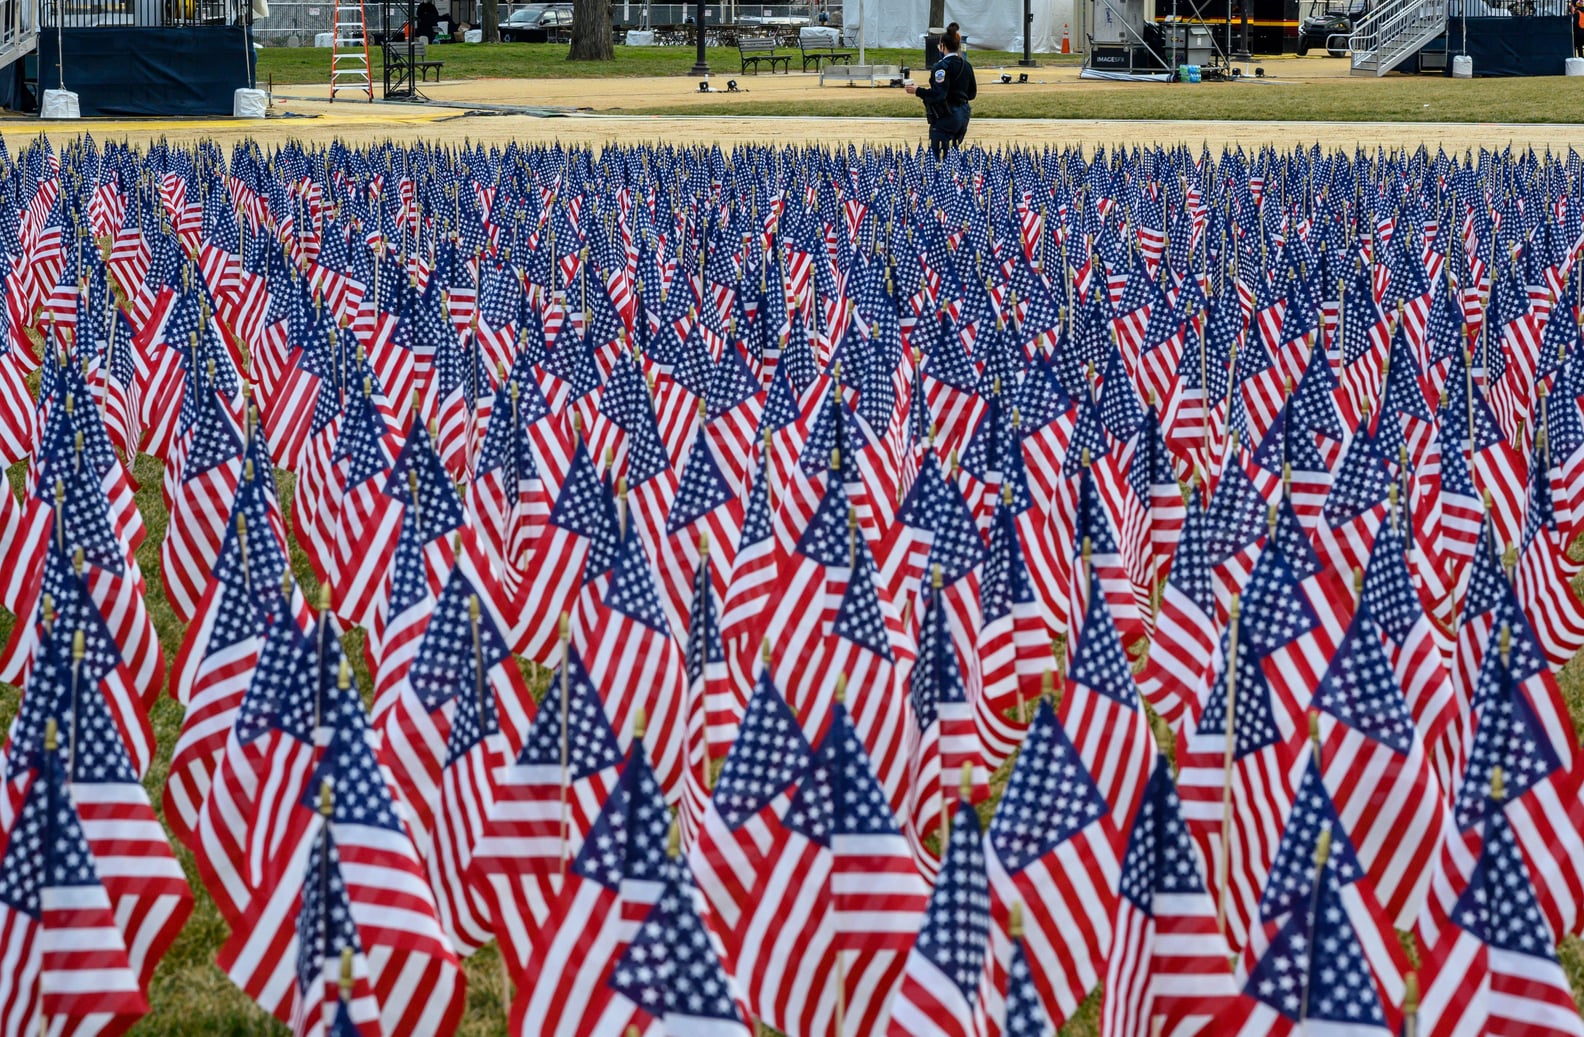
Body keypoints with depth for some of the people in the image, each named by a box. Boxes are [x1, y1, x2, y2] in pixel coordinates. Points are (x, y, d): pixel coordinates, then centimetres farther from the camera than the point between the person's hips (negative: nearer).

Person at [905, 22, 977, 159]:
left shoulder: (942, 66, -15)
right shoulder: (966, 66, 9)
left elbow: (938, 95, -23)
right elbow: (971, 94, 15)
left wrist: (917, 91, -13)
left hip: (946, 117, -8)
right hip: (963, 115, 8)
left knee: (940, 157, -7)